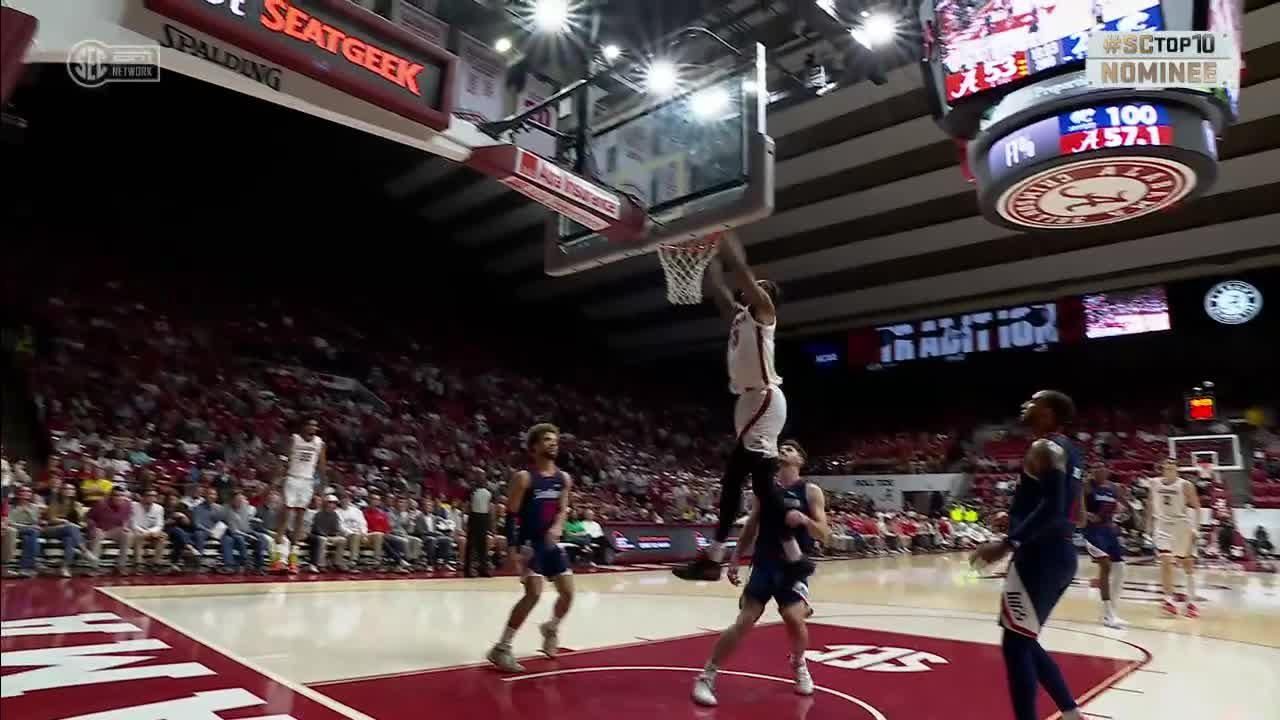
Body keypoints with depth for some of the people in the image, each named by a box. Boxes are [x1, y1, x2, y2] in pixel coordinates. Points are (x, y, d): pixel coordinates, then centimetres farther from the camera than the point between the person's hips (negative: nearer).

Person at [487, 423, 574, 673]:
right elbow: (512, 515, -13)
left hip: (551, 542, 7)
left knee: (568, 592, 8)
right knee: (534, 593, -18)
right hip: (528, 543, -7)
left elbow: (563, 509, 8)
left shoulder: (564, 479, 6)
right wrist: (514, 550, -19)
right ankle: (501, 649, -7)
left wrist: (557, 527, -14)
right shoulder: (524, 478, -12)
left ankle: (550, 629, 37)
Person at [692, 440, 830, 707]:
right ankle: (706, 677, 5)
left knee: (795, 619, -16)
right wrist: (734, 560, 7)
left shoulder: (811, 491, -2)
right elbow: (750, 529, 13)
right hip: (764, 565, 2)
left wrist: (804, 520, -27)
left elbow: (825, 535, -7)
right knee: (743, 623, -6)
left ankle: (799, 665, 19)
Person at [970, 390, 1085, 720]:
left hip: (1040, 556, -10)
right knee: (1025, 642, 19)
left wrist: (1007, 543, -26)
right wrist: (1016, 517, 26)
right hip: (1062, 554, 10)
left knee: (1015, 644, -3)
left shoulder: (1044, 448, -14)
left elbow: (1052, 508, -24)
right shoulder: (1067, 450, 16)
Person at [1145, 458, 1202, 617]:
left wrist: (1194, 527, -17)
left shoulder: (1185, 485, -12)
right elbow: (1150, 504, 11)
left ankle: (1191, 602, 21)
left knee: (1188, 564, 12)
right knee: (1165, 561, -13)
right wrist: (1149, 523, 10)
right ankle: (1170, 599, -7)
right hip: (1162, 525, 1)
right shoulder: (1153, 483, -3)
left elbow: (1196, 507, -8)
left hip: (1181, 526, -1)